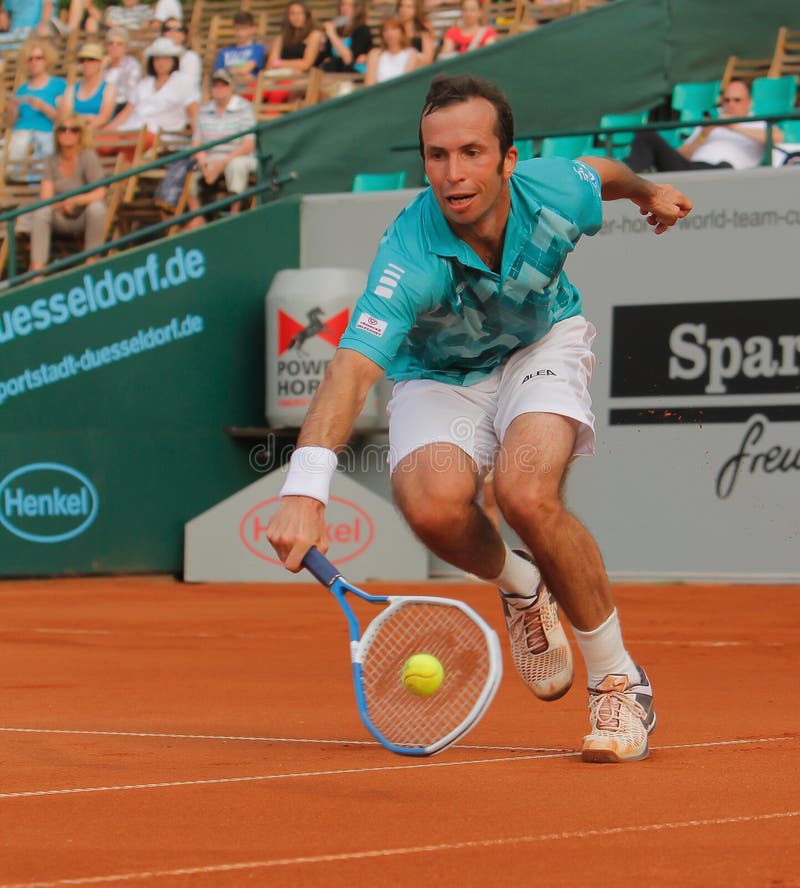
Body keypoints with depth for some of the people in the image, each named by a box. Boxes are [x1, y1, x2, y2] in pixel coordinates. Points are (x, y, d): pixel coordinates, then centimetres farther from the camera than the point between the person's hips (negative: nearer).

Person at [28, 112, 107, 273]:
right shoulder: (52, 161, -1)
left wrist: (75, 201, -35)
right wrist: (61, 205, -31)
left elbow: (100, 193, -19)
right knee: (41, 212, -26)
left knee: (96, 208, -35)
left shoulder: (88, 157, -12)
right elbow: (45, 197, -9)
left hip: (85, 218, -3)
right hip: (62, 220, 3)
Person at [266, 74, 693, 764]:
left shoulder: (557, 195, -27)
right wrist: (305, 493, -63)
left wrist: (650, 193, 24)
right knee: (434, 502, -31)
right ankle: (519, 587, 7)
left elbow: (604, 171, 0)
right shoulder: (412, 258, -37)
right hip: (440, 377, 0)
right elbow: (352, 369, -48)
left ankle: (619, 682, -10)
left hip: (542, 345, 0)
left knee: (527, 494, -29)